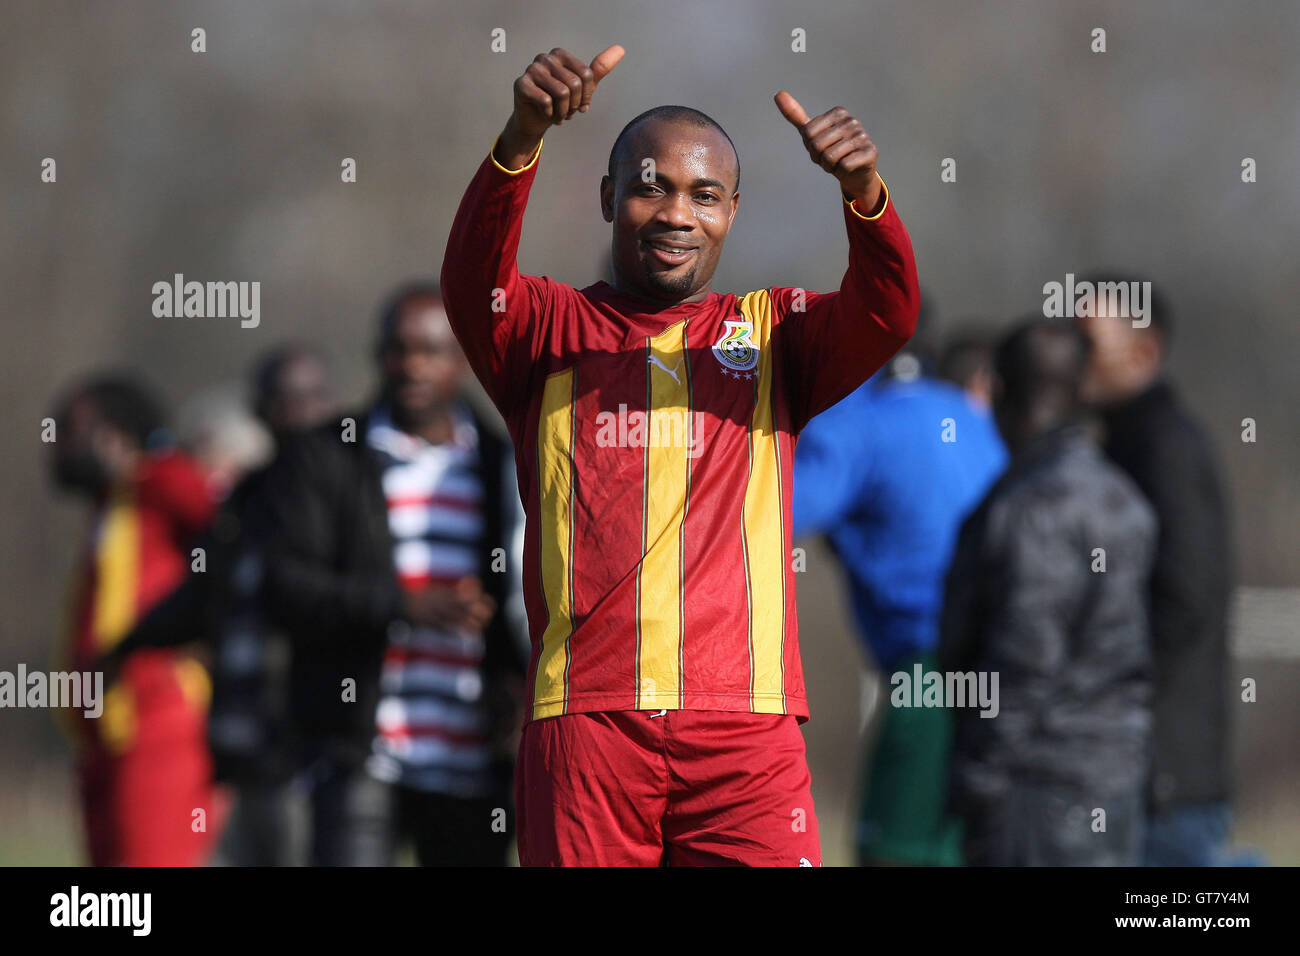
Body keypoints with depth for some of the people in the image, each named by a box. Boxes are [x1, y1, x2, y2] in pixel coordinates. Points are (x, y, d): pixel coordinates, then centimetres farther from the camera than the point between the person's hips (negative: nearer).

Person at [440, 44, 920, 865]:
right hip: (584, 717, 0)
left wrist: (863, 190, -25)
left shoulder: (772, 333, 15)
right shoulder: (552, 330, 12)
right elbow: (472, 284, -9)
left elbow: (886, 315, -4)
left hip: (746, 725, 0)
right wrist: (522, 139, -28)